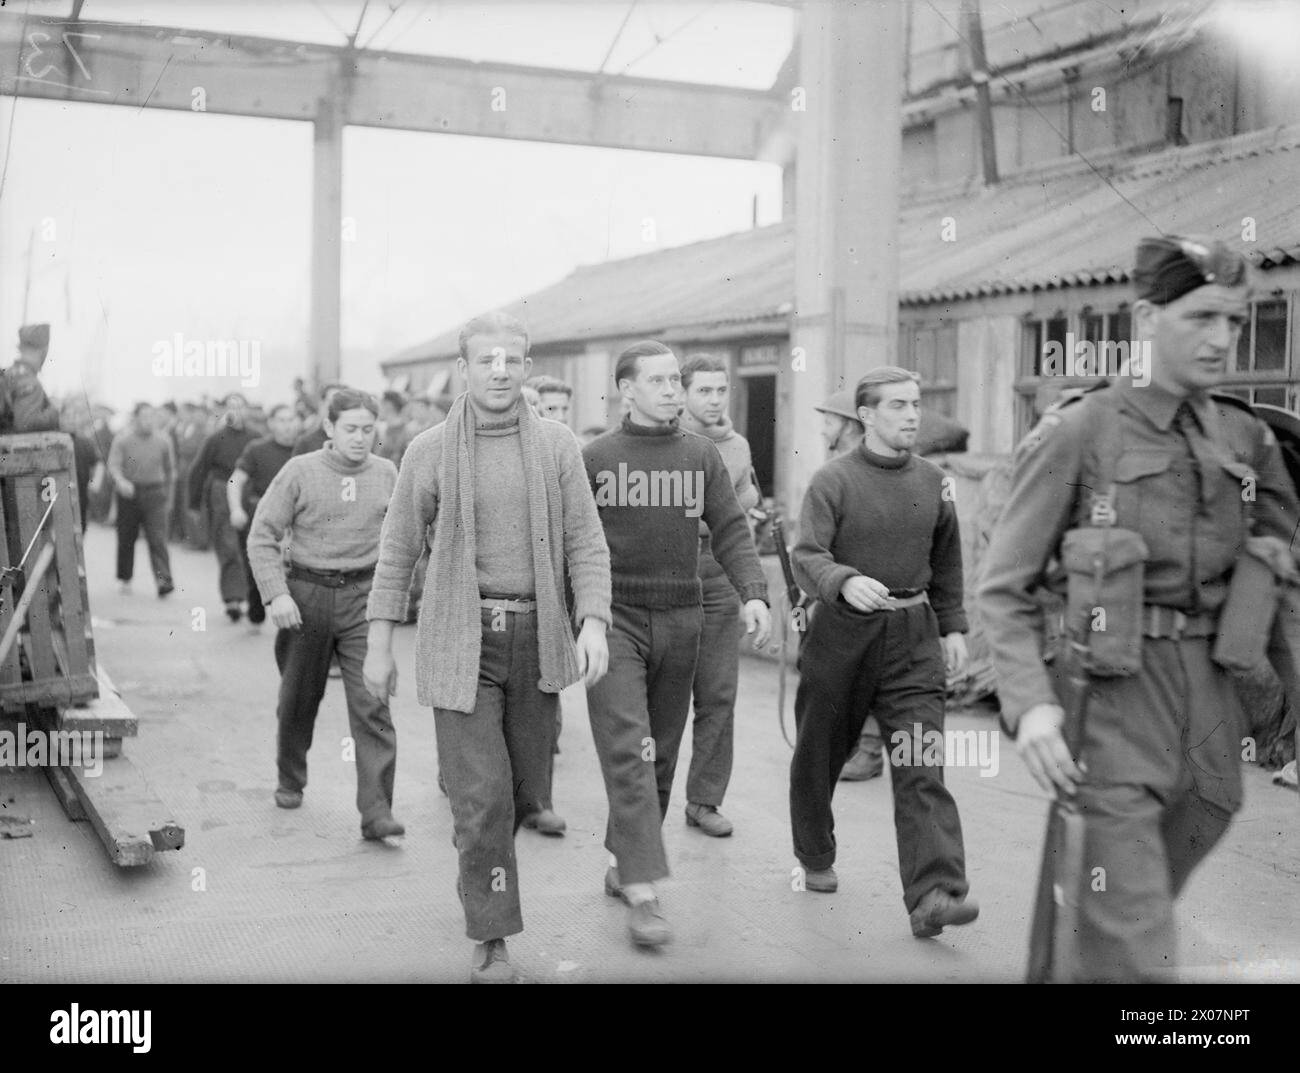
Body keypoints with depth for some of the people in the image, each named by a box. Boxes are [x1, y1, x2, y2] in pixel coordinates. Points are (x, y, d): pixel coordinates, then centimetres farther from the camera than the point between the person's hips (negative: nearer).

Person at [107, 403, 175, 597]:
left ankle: (163, 580, -18)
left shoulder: (163, 440, 5)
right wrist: (120, 481, -31)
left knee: (158, 539, -11)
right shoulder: (122, 439, -2)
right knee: (126, 539, 8)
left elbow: (170, 469, 15)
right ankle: (125, 578, 24)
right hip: (129, 492, 0)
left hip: (155, 493, 0)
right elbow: (113, 465, -10)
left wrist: (169, 497, 18)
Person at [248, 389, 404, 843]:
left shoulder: (386, 473, 4)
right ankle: (290, 781, 39)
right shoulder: (300, 472, -3)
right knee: (298, 699, 15)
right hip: (307, 593, 0)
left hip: (364, 596, 1)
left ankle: (376, 813, -9)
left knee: (372, 705, -10)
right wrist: (276, 593, -14)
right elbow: (262, 536, -3)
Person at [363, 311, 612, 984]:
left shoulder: (557, 447, 3)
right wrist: (378, 644, 3)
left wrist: (593, 622, -13)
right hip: (458, 641, -2)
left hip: (536, 638, 3)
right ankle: (492, 940, 6)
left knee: (527, 788, 12)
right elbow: (398, 550, 5)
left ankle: (477, 860, 44)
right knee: (483, 794, -8)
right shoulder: (428, 451, 0)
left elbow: (587, 543, 1)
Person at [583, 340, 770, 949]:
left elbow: (731, 532, 2)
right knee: (628, 752, -12)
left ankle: (619, 864, 27)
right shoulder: (594, 458, 0)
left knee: (661, 756, 11)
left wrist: (754, 594, -13)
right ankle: (642, 894, -13)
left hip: (680, 622, 4)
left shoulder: (703, 457, 8)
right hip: (614, 620, -4)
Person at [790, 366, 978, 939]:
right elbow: (806, 555, -17)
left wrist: (953, 627, 16)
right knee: (820, 756, 13)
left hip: (912, 638, 2)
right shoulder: (833, 479, -7)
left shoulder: (932, 480, 8)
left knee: (923, 767, -9)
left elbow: (946, 560, 18)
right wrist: (845, 583, -36)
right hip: (841, 633, -2)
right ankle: (815, 860, 37)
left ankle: (934, 895, -14)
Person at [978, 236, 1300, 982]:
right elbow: (1005, 587, -6)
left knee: (1122, 921, 17)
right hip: (1112, 696, -5)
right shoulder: (1079, 432, -6)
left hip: (1212, 693, 5)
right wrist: (1031, 703, -19)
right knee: (1133, 954, -7)